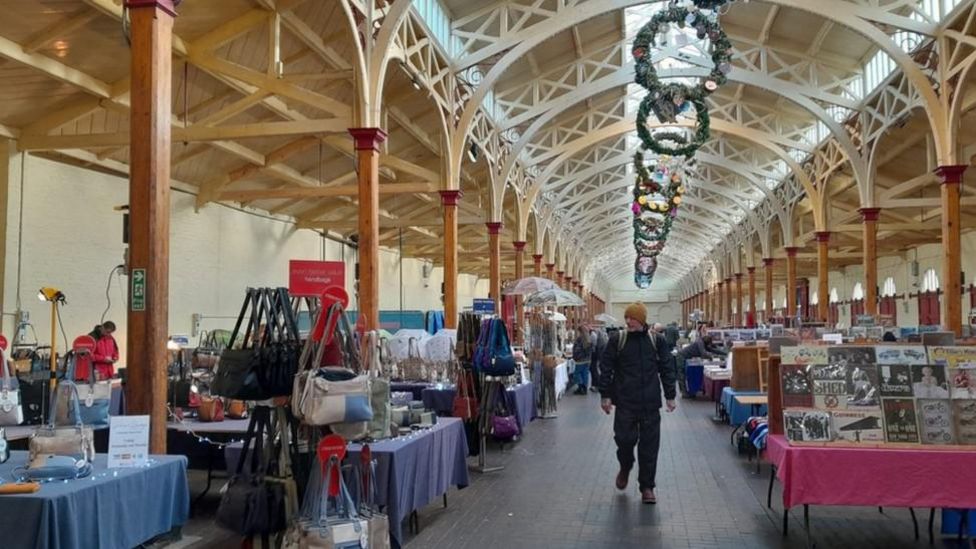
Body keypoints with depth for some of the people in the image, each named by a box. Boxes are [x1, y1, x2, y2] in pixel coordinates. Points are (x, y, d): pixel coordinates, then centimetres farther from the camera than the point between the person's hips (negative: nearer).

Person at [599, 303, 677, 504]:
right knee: (625, 438, -2)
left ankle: (647, 486, 14)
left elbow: (666, 369, 9)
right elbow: (606, 369, 3)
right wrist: (605, 395, -2)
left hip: (650, 403, 1)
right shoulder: (617, 340, 1)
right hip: (625, 402, -1)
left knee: (649, 444, 2)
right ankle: (625, 467, 31)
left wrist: (670, 396, 7)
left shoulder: (657, 341, 4)